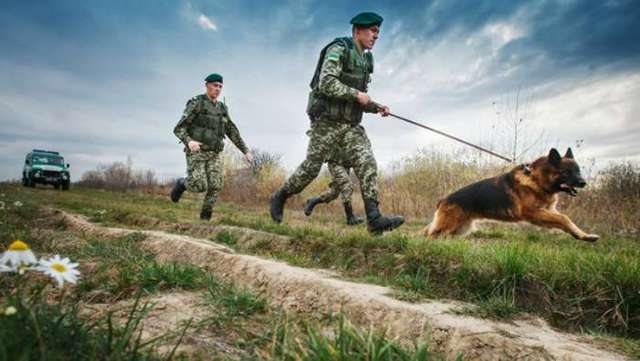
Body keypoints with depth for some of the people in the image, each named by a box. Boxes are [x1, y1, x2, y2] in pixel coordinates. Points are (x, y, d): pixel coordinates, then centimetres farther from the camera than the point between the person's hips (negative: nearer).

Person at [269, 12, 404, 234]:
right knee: (311, 168, -3)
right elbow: (325, 83, -21)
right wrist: (356, 94, -19)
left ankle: (374, 218, -16)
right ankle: (279, 197, 21)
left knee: (367, 163, -11)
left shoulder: (365, 60, 19)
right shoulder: (339, 49, -7)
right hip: (327, 121, -7)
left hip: (351, 124, 7)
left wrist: (376, 108, 8)